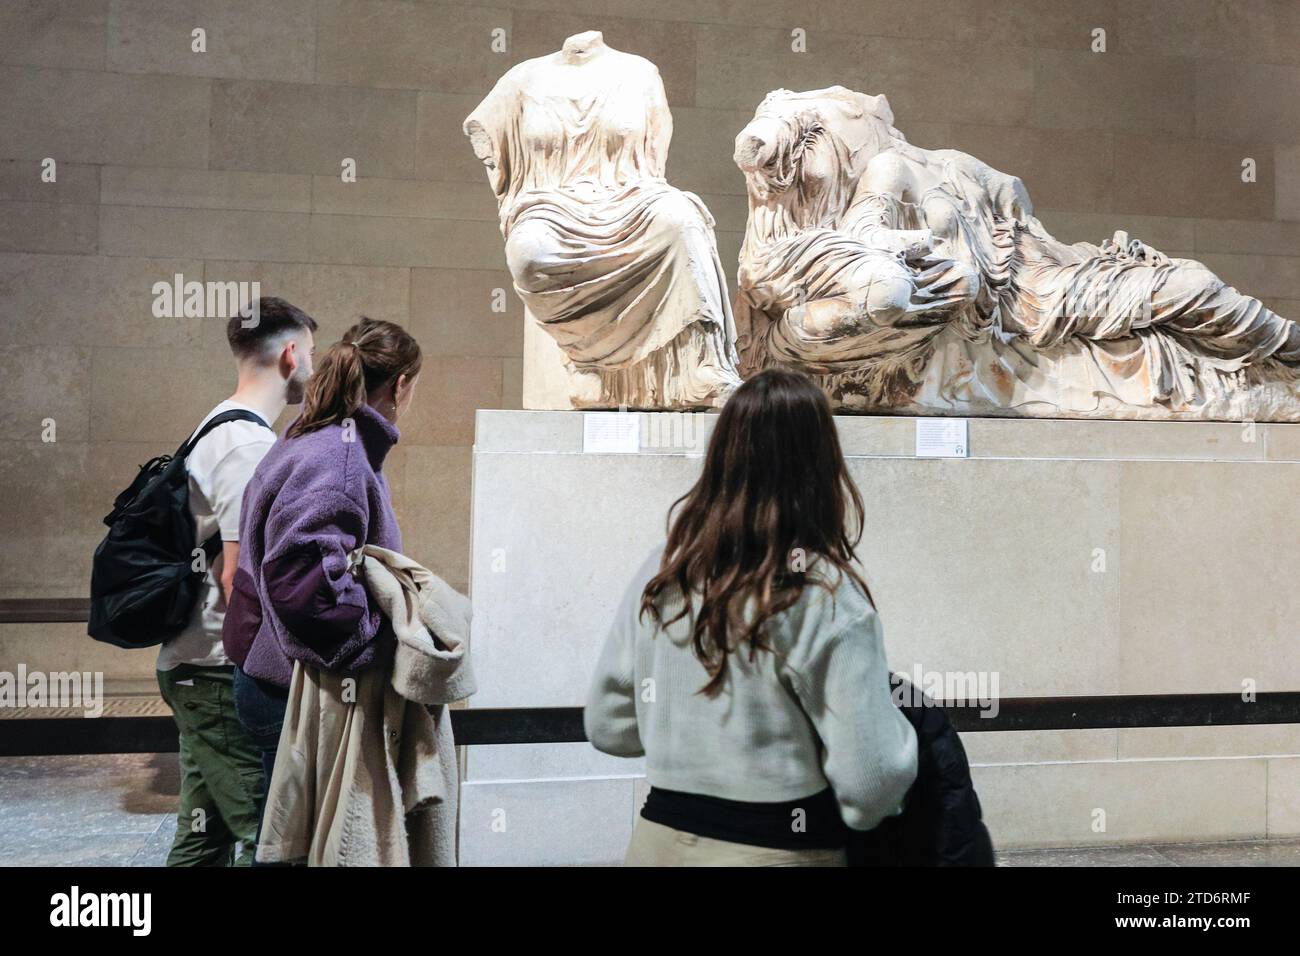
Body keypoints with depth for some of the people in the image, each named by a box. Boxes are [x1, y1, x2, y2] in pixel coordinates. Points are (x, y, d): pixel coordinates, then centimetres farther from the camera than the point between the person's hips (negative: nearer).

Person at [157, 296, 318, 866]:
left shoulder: (219, 430, 16)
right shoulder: (251, 444, -16)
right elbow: (240, 574, -21)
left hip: (193, 668, 10)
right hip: (225, 673, -10)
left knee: (207, 832, 16)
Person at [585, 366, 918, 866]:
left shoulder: (659, 573, -4)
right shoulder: (825, 595, -18)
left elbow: (608, 725, 6)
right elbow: (872, 781, -20)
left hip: (660, 838, 4)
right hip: (776, 849, -4)